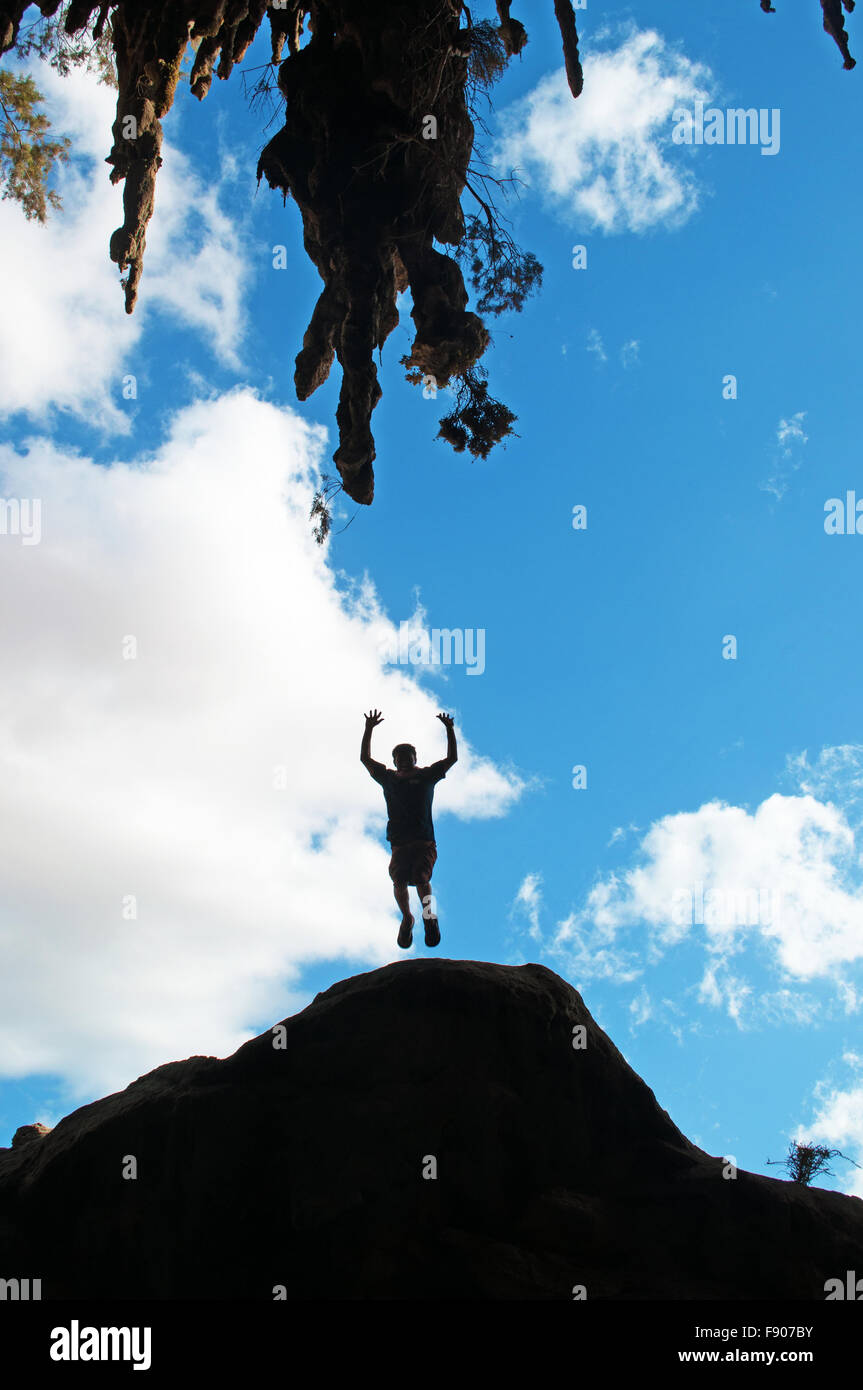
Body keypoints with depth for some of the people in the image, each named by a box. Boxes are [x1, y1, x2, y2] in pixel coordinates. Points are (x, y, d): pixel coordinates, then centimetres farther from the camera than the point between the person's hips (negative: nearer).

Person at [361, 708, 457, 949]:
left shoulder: (426, 776, 12)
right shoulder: (388, 778, 17)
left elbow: (452, 758, 12)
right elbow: (365, 758, 19)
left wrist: (449, 730, 5)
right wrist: (368, 730, 11)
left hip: (424, 841, -2)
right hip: (399, 843, 2)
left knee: (421, 879, -21)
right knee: (399, 881, -16)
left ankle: (429, 915, 4)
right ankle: (406, 918, 8)